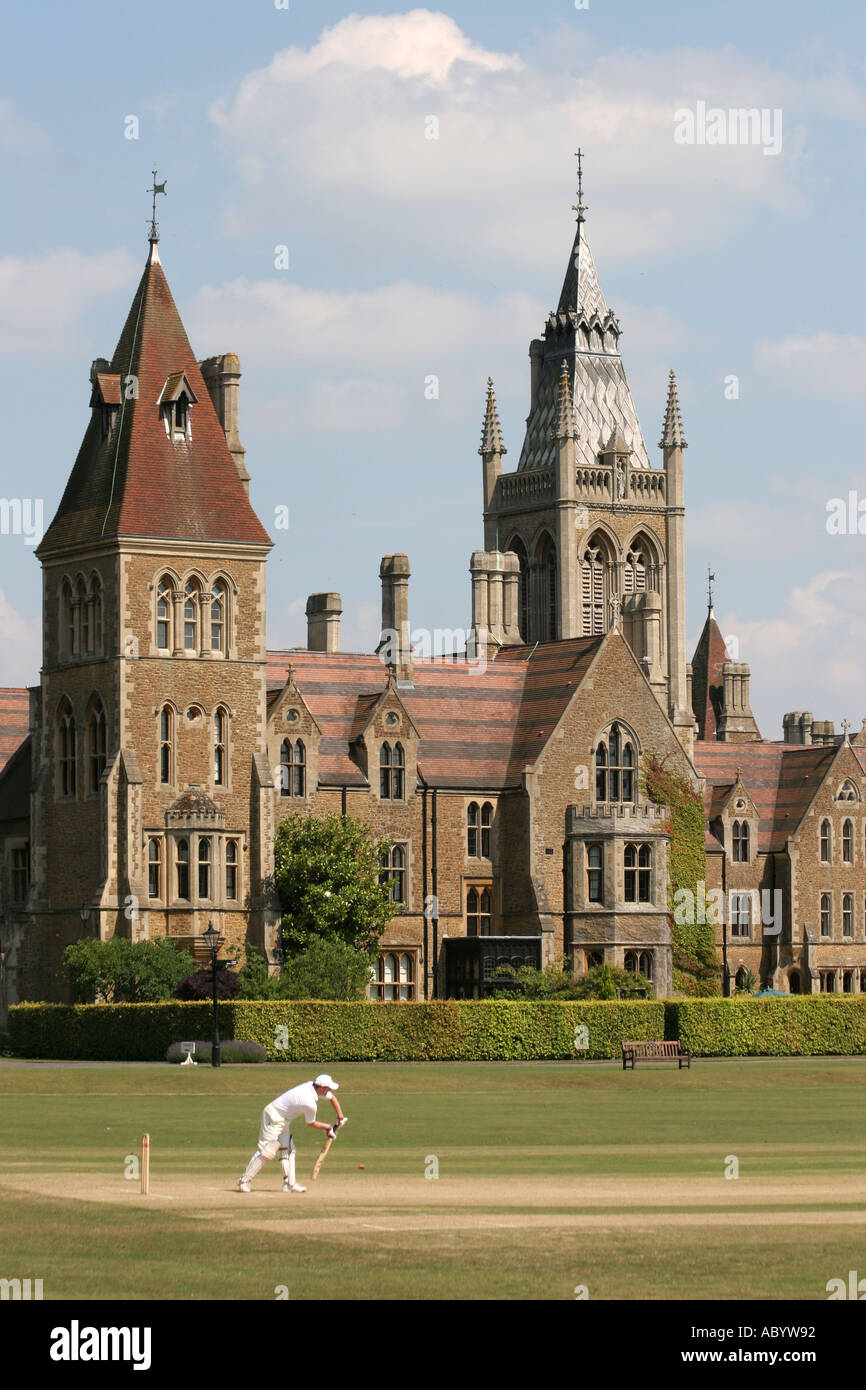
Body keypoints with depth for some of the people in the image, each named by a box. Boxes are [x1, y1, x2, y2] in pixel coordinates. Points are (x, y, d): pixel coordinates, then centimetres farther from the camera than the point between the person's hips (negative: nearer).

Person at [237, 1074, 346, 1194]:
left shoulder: (311, 1085, -2)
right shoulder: (310, 1104, -27)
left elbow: (332, 1097, 16)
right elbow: (311, 1123, -8)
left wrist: (340, 1117, 13)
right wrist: (328, 1127, 7)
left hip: (283, 1120, 10)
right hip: (274, 1118, -10)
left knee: (287, 1150, 8)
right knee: (267, 1151, -13)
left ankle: (289, 1184, 7)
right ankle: (244, 1181, -9)